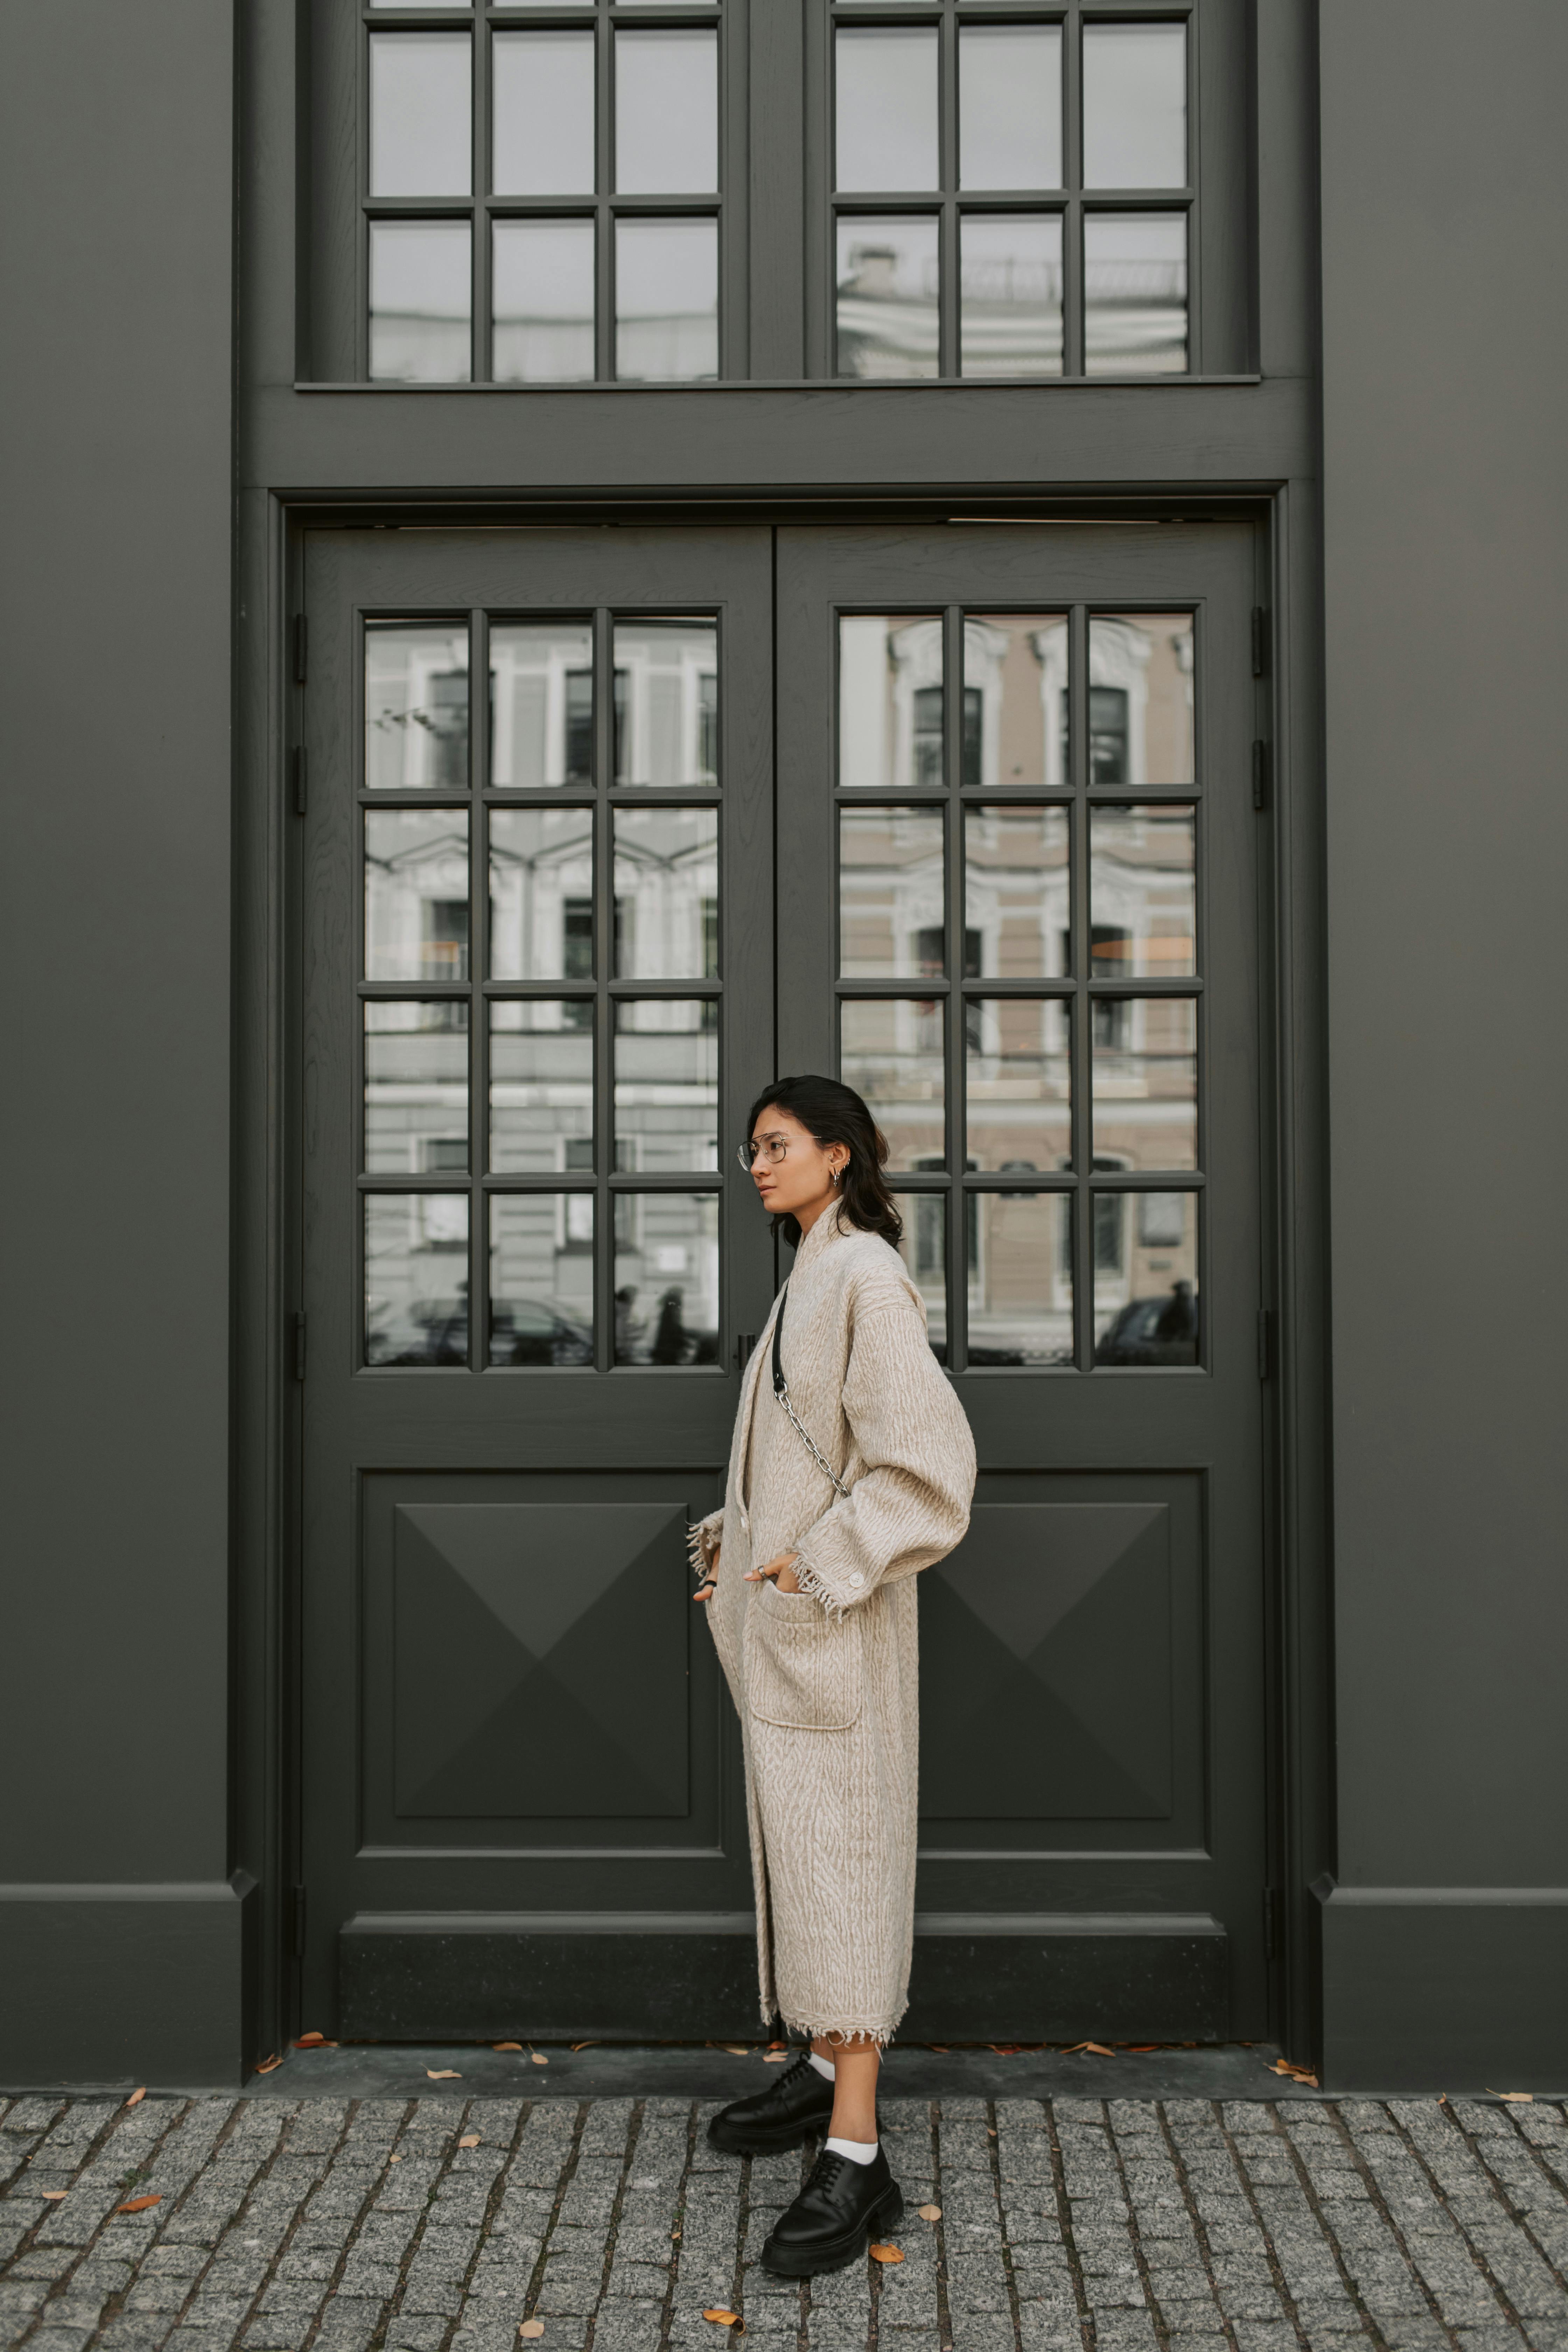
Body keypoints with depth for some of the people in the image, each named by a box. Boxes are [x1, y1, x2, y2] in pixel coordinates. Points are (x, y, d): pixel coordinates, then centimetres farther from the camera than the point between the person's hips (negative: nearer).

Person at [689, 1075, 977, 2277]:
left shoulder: (866, 1277, -15)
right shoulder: (807, 1279, 14)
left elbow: (927, 1460, -23)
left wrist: (816, 1564, -20)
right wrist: (734, 1539, 11)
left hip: (834, 1619, -10)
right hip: (779, 1612, 10)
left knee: (841, 1853, -6)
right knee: (797, 1841, 17)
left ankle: (857, 2159, -1)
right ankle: (827, 2067, 31)